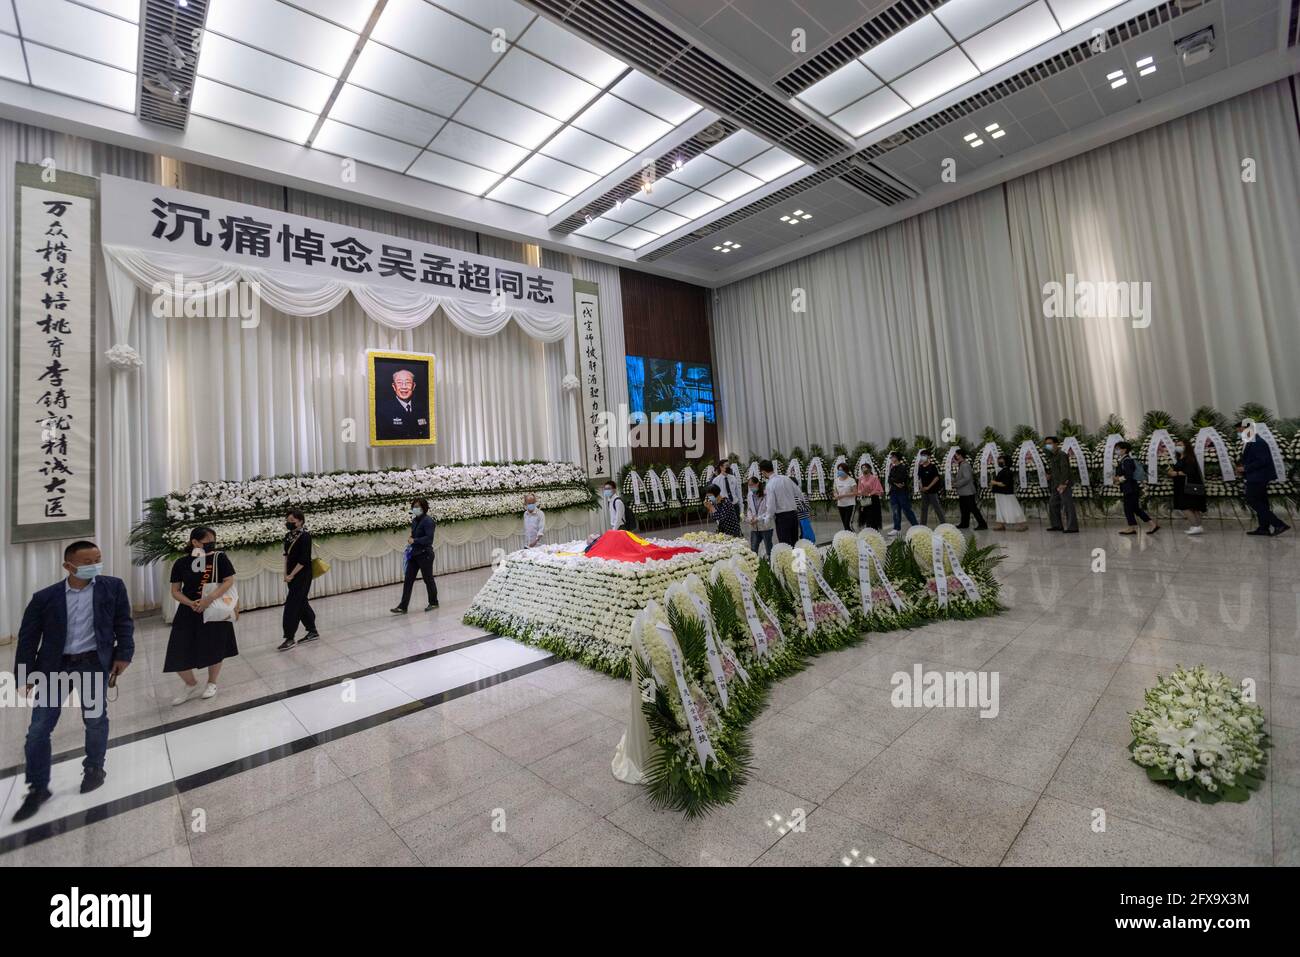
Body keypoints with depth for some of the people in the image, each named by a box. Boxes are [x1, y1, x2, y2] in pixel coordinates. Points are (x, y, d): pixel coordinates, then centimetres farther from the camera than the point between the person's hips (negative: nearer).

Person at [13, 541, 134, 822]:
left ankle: (94, 768, 31)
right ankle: (38, 789, 20)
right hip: (53, 666, 1)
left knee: (95, 721, 10)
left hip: (93, 663, -1)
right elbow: (28, 636, 3)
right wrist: (25, 675, 1)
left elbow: (124, 623, 1)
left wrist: (123, 655, -6)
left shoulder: (113, 587, -3)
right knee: (38, 729, 5)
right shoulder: (45, 597, -3)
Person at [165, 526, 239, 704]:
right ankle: (192, 685, 28)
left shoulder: (219, 558, -7)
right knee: (178, 652, 2)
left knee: (214, 650, 9)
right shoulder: (181, 563, -3)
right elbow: (175, 591, 1)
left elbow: (229, 581, -12)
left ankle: (211, 683, 33)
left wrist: (209, 598, -23)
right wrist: (191, 603, -16)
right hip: (189, 612, 2)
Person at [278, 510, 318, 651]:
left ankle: (289, 638, 1)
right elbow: (287, 555, 15)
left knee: (292, 605, -7)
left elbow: (304, 559, -18)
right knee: (301, 603, 13)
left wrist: (291, 575, -16)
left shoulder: (305, 536, -16)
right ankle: (312, 631, 24)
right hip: (292, 575, 8)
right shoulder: (288, 536, 7)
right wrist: (286, 573, 7)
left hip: (302, 576, -8)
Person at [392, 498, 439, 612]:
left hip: (424, 554, -8)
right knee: (408, 580, 5)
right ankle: (403, 606, 7)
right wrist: (410, 541, 4)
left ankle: (433, 603, 21)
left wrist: (414, 541, -20)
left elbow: (429, 538, -21)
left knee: (428, 579, 5)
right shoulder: (414, 520, 10)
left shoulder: (428, 521, -14)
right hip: (413, 554, 8)